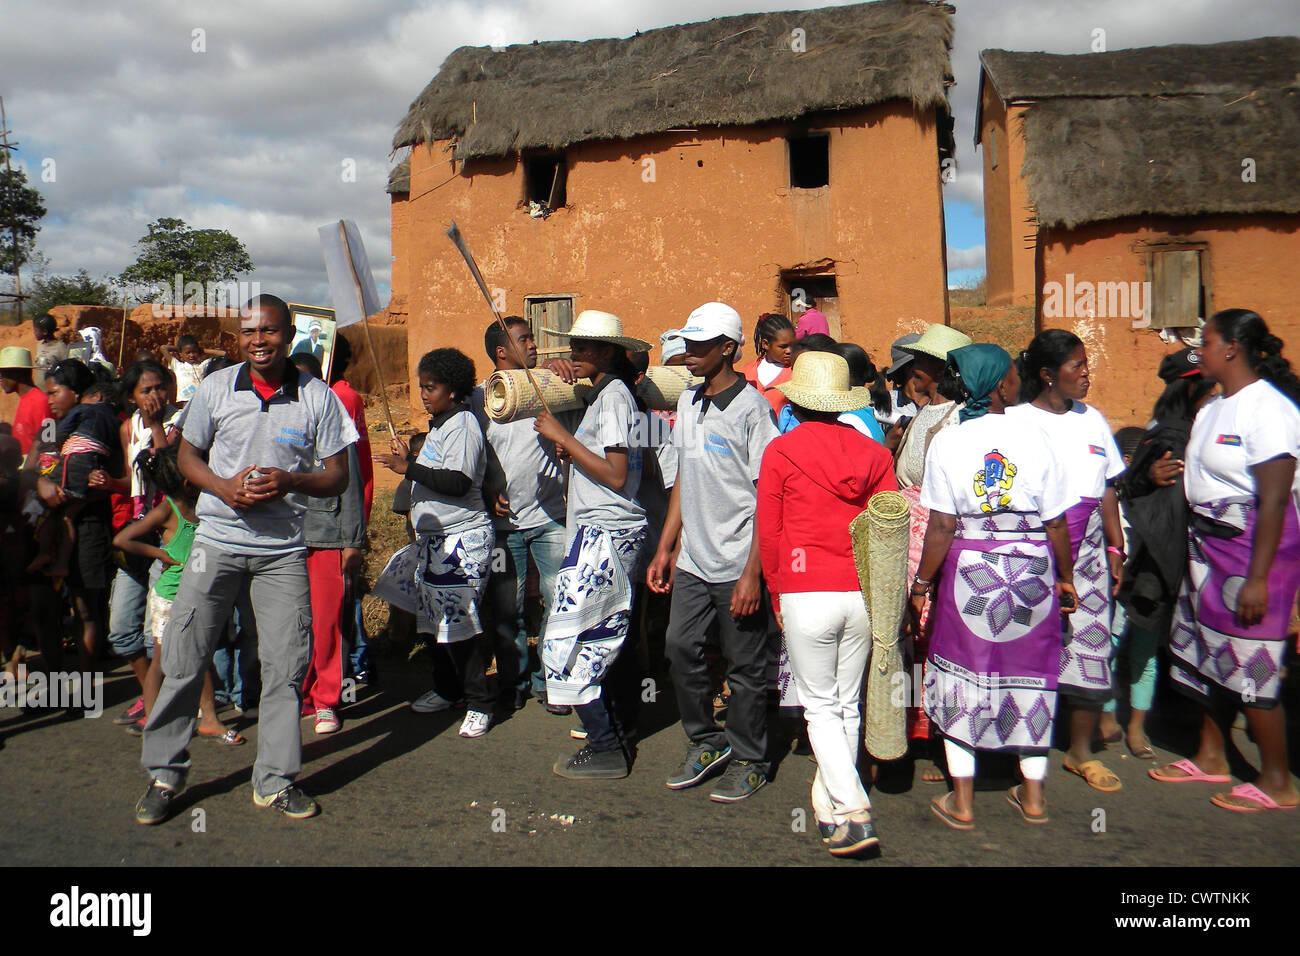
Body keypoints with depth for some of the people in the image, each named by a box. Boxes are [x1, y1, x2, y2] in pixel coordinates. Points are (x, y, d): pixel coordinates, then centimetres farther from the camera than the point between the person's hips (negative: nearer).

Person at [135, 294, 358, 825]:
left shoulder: (317, 398, -1)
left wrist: (291, 481, -17)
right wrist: (224, 487, -9)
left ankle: (275, 781, 18)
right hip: (218, 541, 1)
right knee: (183, 658, 4)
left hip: (284, 549, 0)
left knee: (285, 665, 3)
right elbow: (187, 454, 11)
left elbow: (338, 475, 2)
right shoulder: (215, 388, 2)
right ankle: (164, 774, 22)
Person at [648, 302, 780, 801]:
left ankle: (748, 760, 23)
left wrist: (752, 572, -17)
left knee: (744, 666, 5)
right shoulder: (688, 402, 11)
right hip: (692, 559, 7)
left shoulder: (750, 407, -11)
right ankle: (706, 743, 28)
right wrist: (665, 548, 15)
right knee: (681, 649, 9)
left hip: (737, 564, -6)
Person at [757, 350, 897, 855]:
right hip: (862, 595, 4)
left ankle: (852, 811, -2)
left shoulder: (781, 451, -4)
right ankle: (829, 801, 28)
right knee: (848, 705, 16)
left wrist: (777, 595, 12)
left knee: (821, 706, 7)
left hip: (806, 595, -3)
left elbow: (768, 535, -1)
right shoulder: (873, 452, 4)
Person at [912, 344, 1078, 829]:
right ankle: (1033, 794, 24)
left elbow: (942, 527, -9)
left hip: (968, 570, -1)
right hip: (1031, 568, 1)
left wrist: (921, 584, 0)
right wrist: (1065, 577, 14)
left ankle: (962, 801, 13)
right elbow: (1057, 523, 0)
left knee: (962, 674, 9)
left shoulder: (946, 442, -6)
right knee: (1029, 674, 14)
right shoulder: (1034, 440, -3)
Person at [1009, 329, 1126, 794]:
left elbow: (1107, 490, 17)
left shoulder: (1092, 419, 13)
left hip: (1087, 546, 5)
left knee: (1092, 642, 3)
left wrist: (1116, 549, 14)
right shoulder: (1016, 421, -4)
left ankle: (1081, 751, 18)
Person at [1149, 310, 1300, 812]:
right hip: (1209, 542, 9)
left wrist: (1257, 578, -23)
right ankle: (1211, 757, 30)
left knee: (1249, 660, -3)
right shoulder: (1213, 408, 12)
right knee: (1205, 648, 15)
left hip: (1255, 543, -9)